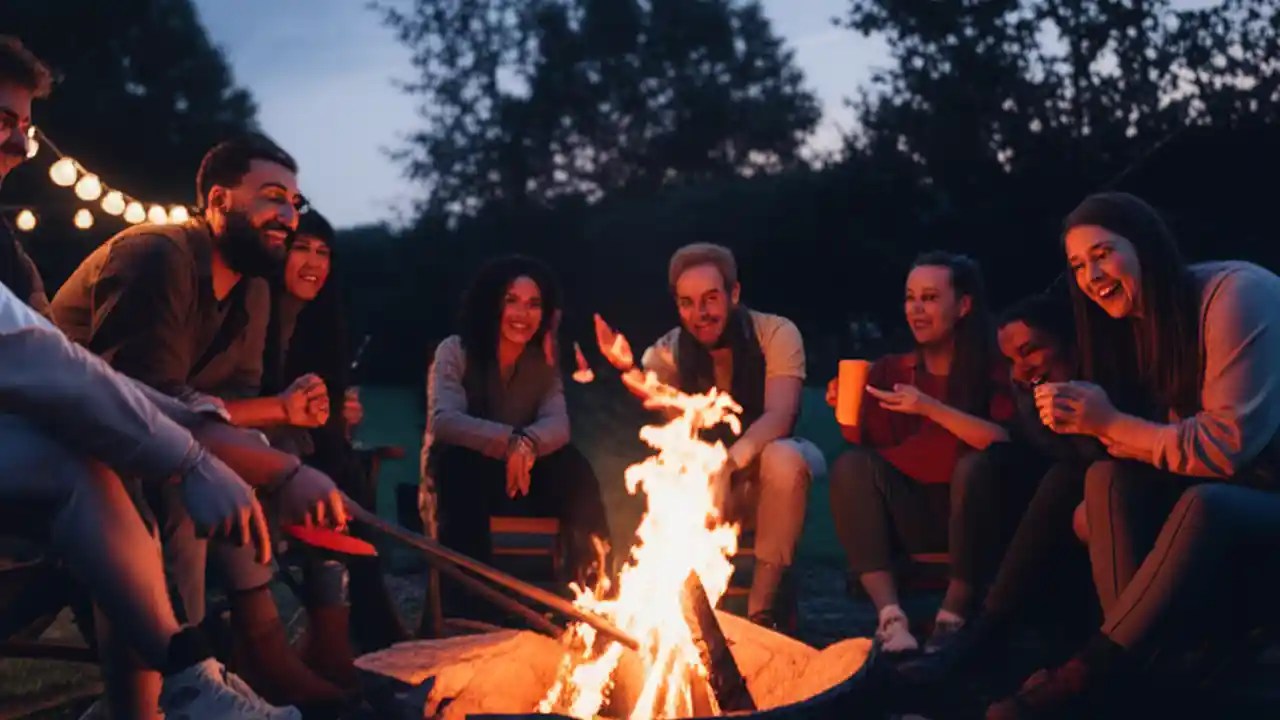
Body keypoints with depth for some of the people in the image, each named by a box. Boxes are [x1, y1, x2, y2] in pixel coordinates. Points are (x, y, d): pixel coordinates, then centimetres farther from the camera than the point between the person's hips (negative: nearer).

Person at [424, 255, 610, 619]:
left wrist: (529, 443, -44)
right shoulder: (455, 351, -12)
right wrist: (510, 441, -46)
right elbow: (444, 421, -30)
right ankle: (467, 603, -39)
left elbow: (557, 424, -19)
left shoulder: (543, 362, -1)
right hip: (459, 474, -3)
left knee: (573, 465, -27)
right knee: (461, 458, -38)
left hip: (516, 474, 3)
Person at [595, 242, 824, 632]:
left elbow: (778, 417, -31)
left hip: (766, 466, -2)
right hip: (711, 472, 2)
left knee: (783, 457, -37)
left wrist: (728, 464, -49)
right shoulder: (670, 350, -9)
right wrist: (629, 369, -53)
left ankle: (765, 602, -23)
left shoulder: (777, 333, -17)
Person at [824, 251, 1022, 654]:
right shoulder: (890, 371, 5)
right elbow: (866, 448, 1)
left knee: (979, 465, -32)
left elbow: (1008, 445, -21)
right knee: (850, 466, -20)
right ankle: (891, 618, -31)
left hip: (974, 516, -3)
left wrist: (932, 409, -28)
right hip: (910, 517, 4)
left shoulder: (993, 369, -6)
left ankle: (954, 617, -26)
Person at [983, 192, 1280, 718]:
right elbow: (1144, 441, 2)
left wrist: (1112, 424, -21)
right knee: (1108, 477, -14)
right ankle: (1141, 663, -23)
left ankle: (1091, 674, -27)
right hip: (1219, 499, 7)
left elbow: (1229, 445, -24)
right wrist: (1081, 420, -17)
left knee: (1205, 505, -35)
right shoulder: (1139, 323, 4)